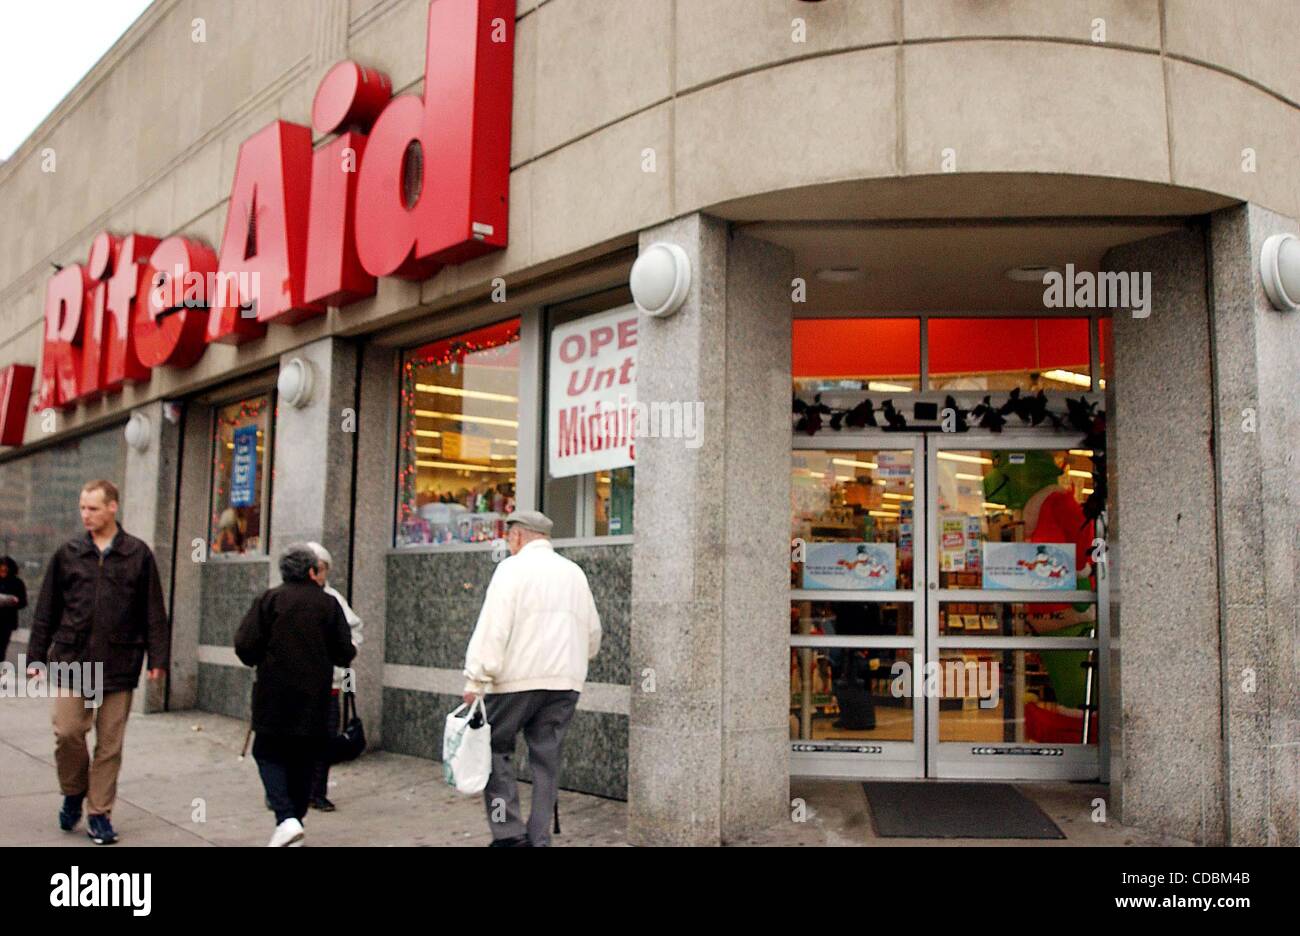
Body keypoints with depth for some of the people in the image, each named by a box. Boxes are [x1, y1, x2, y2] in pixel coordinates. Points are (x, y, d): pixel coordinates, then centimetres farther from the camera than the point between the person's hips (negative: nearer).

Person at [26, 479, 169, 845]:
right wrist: (36, 656, 7)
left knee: (110, 743, 4)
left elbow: (154, 612, 2)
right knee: (68, 733, -3)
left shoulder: (138, 554, 2)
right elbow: (47, 610, 10)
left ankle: (99, 813, 17)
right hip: (71, 660, 1)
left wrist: (157, 657, -2)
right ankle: (74, 793, 25)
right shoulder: (68, 553, 6)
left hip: (119, 664, -1)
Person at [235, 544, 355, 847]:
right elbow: (344, 653, 0)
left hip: (274, 696, -2)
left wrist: (262, 661, 12)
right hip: (314, 698, 2)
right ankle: (295, 818, 20)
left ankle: (286, 817, -8)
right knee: (302, 760, 15)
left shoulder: (270, 599, -3)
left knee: (268, 754, 9)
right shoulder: (329, 604, 1)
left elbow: (245, 644, -9)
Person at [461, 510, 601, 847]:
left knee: (496, 747, 7)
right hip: (566, 680, 5)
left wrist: (475, 680, -13)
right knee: (547, 757, 8)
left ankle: (509, 832, 0)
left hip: (519, 678, -5)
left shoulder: (513, 568, -3)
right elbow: (593, 632, 19)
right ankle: (539, 838, 10)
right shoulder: (574, 572, 15)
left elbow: (493, 626, -12)